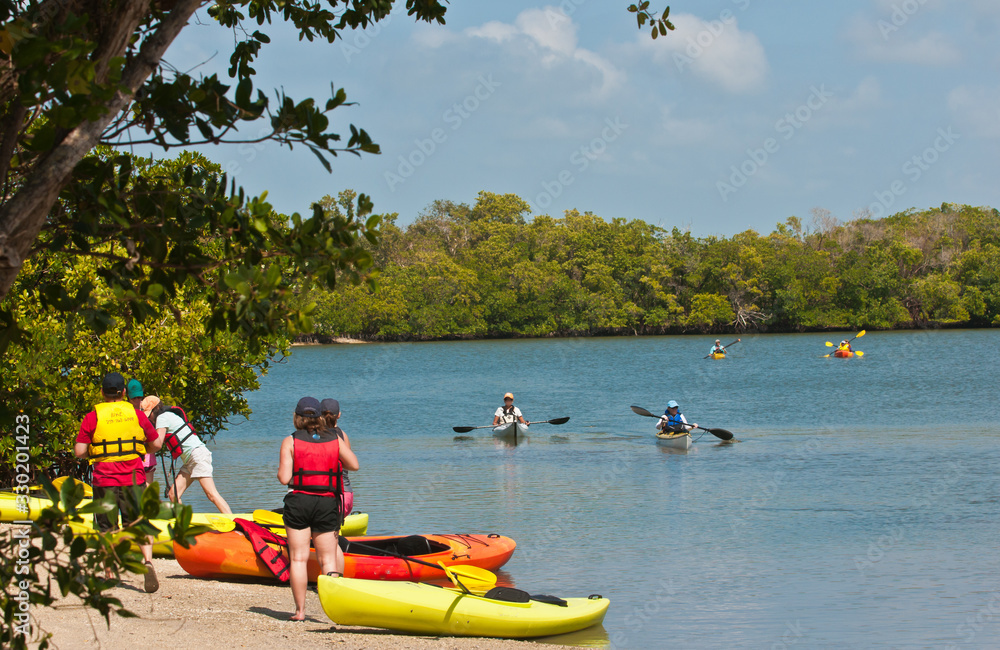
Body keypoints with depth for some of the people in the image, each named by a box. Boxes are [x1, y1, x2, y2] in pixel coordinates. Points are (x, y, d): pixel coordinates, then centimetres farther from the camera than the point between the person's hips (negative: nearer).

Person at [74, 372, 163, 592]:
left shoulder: (92, 418, -3)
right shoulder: (137, 415, 3)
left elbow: (79, 451, -7)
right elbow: (157, 444, 7)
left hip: (104, 480, -1)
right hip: (134, 479, 1)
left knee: (106, 528, 11)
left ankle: (109, 573, 13)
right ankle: (148, 561, -19)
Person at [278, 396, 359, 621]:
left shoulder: (290, 442, -2)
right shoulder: (336, 440, 5)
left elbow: (284, 478, -9)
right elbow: (354, 465, 11)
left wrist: (282, 470, 13)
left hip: (298, 502, -2)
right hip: (327, 503, 2)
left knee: (298, 558, 5)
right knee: (327, 559, 8)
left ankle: (300, 610, 4)